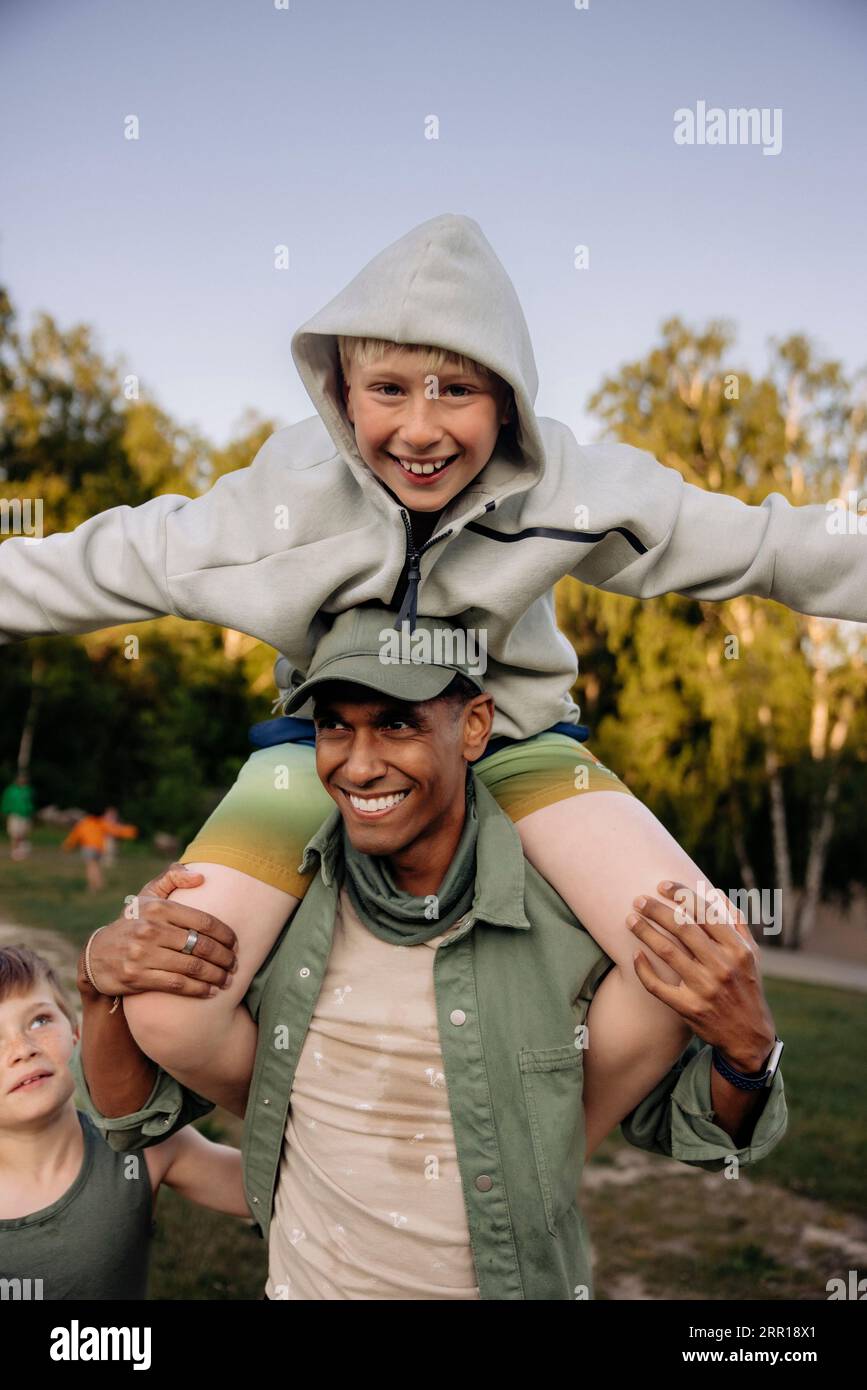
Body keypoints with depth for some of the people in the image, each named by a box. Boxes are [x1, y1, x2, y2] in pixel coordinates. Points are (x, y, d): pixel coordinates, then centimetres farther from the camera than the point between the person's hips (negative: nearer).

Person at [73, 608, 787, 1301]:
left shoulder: (567, 910, -20)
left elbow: (670, 1119, -7)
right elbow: (137, 1116, -4)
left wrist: (746, 1050, -28)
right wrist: (106, 974, -23)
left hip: (518, 1280, -1)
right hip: (301, 1280, 2)